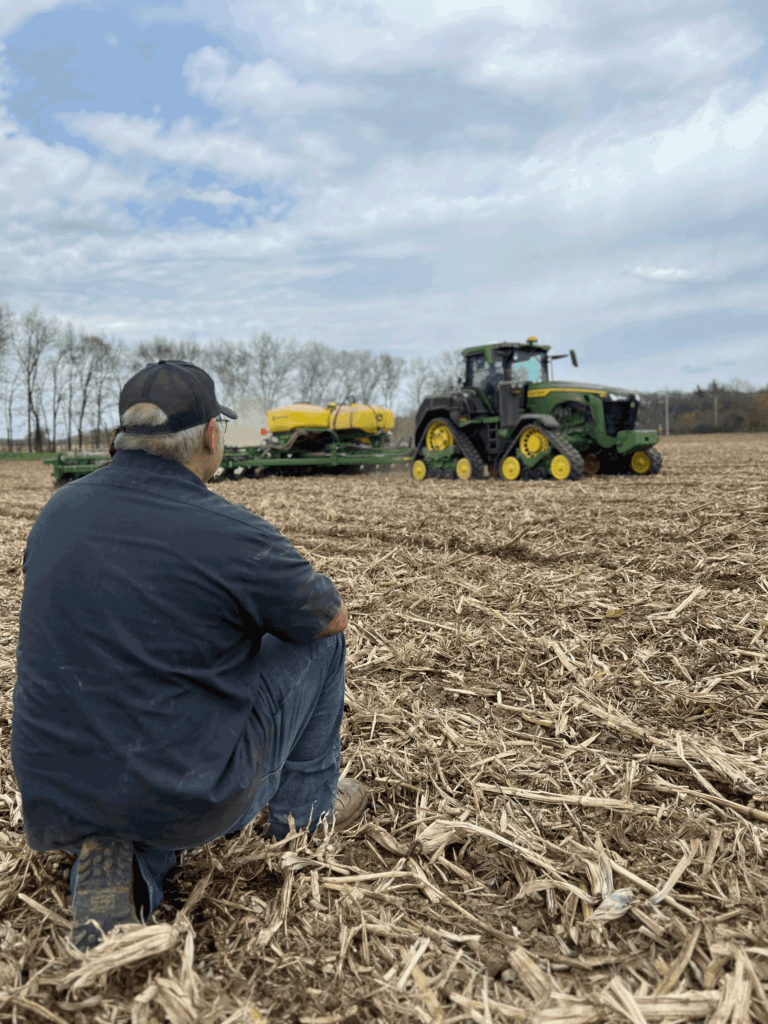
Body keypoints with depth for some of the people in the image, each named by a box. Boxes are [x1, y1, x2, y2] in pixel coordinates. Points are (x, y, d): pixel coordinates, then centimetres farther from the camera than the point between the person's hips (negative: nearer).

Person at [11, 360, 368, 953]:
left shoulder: (58, 511, 1)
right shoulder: (232, 535, -20)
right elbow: (333, 617, -2)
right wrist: (271, 595, 19)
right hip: (188, 798, -5)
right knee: (318, 641, 10)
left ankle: (116, 860, 9)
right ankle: (305, 807, 26)